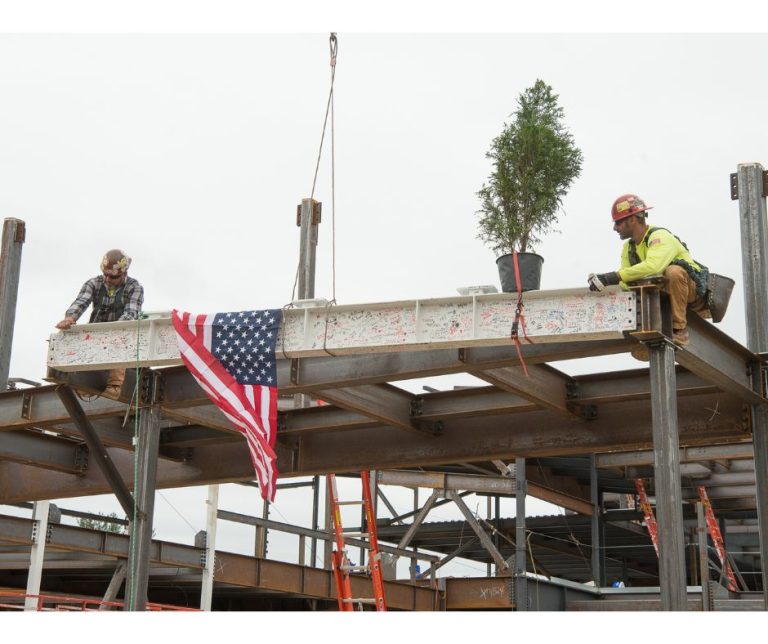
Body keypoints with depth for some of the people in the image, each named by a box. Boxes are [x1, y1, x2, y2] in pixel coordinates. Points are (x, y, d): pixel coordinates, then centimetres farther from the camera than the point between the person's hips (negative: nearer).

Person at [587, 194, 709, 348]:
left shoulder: (659, 236, -20)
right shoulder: (628, 248, 7)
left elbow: (653, 266, -41)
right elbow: (626, 282, -6)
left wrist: (614, 276, -43)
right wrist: (604, 280, -28)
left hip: (694, 291, -7)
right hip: (665, 295, 7)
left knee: (674, 271, -36)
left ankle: (680, 330, -26)